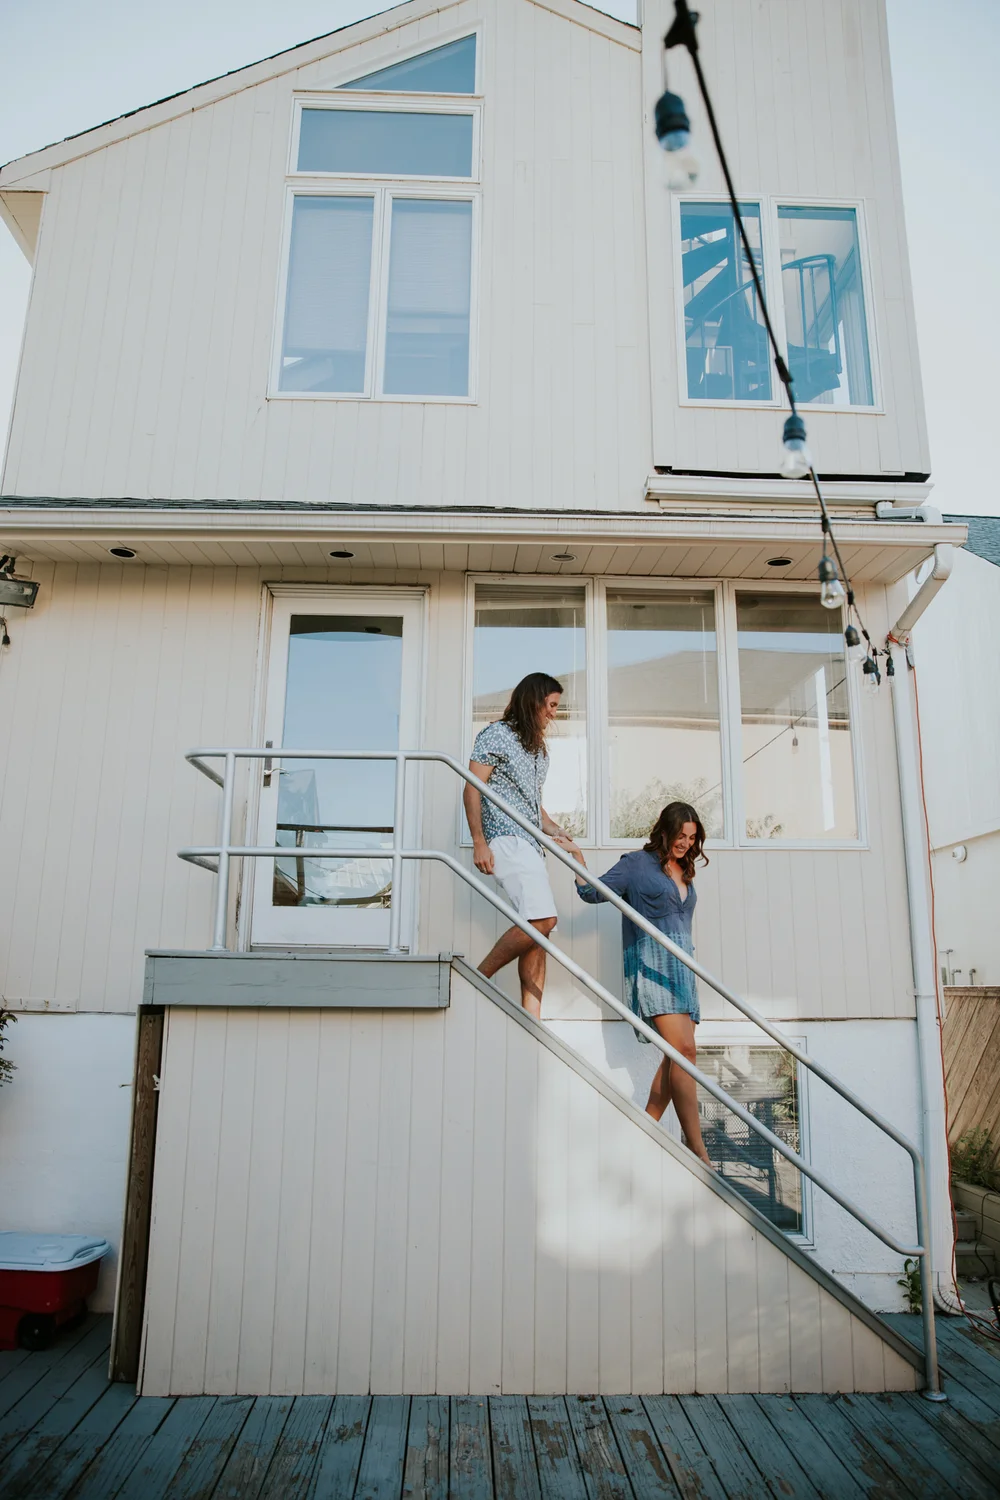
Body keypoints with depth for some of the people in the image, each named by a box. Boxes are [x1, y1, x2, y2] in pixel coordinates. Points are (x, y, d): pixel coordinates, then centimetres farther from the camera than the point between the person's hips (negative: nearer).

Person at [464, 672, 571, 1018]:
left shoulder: (538, 749, 24)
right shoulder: (497, 735, -1)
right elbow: (472, 789, -8)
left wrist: (555, 831, 13)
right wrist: (479, 842, -16)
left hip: (530, 844, 9)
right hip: (505, 838, -9)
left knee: (538, 934, 1)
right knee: (542, 918, -22)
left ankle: (531, 1020, 0)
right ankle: (478, 979, -8)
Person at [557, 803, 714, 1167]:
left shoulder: (685, 872, 22)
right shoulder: (637, 863, 4)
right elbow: (594, 892, 5)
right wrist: (577, 857, -2)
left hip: (681, 965, 7)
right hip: (652, 961, -7)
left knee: (677, 1055, -2)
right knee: (684, 1050, -17)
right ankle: (699, 1152, -17)